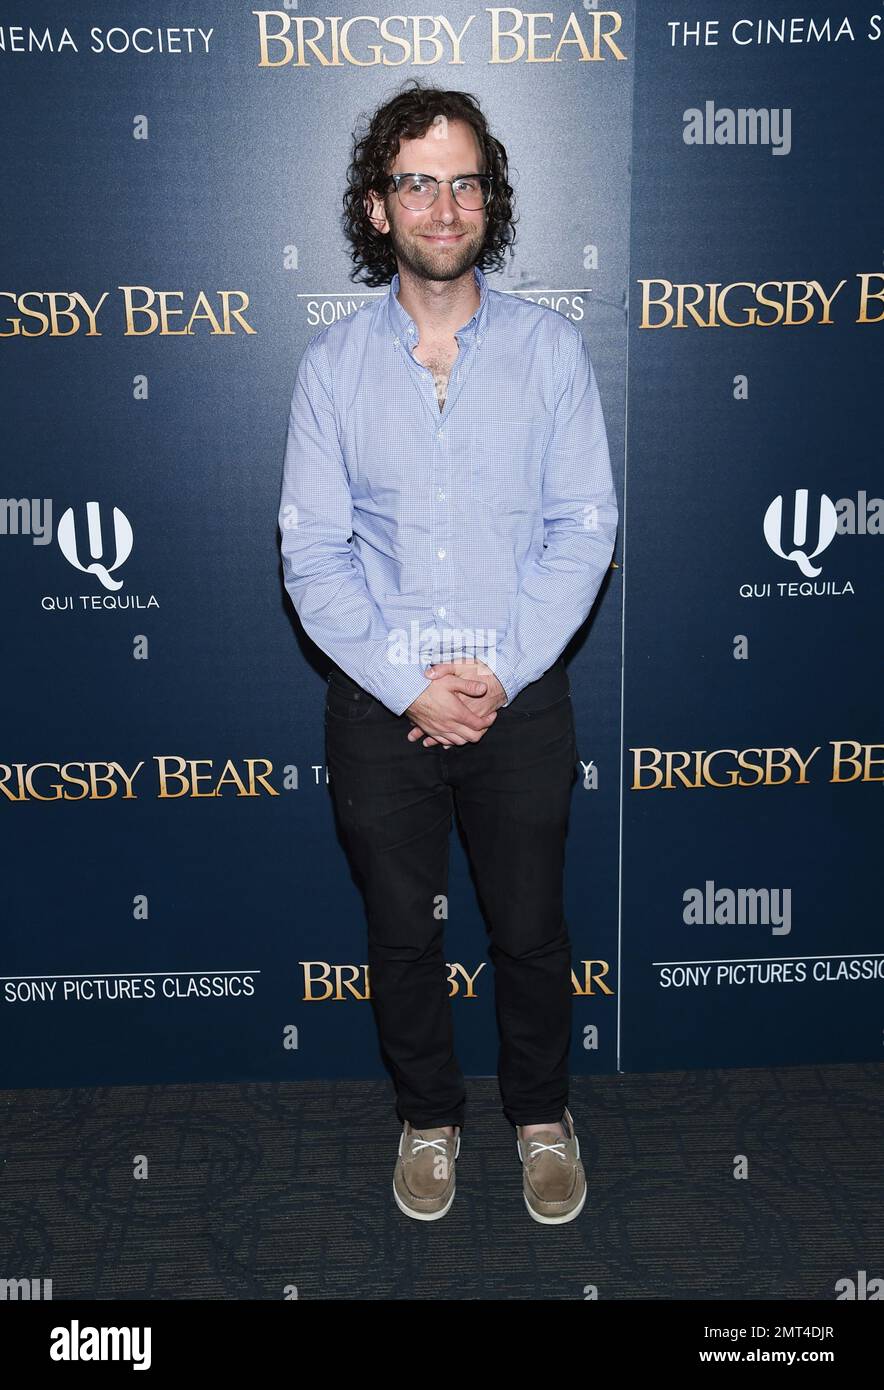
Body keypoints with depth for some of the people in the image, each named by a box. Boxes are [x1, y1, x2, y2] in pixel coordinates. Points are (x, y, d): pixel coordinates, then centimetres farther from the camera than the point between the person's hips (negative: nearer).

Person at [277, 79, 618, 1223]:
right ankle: (429, 1116, 39)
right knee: (401, 934, 14)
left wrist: (497, 673, -13)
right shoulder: (332, 363, -1)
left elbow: (583, 529, -4)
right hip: (378, 704, 1)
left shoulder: (550, 348, -1)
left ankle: (541, 1112, 39)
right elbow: (312, 551, -4)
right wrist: (408, 686, -13)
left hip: (521, 699, 0)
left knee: (531, 931, 12)